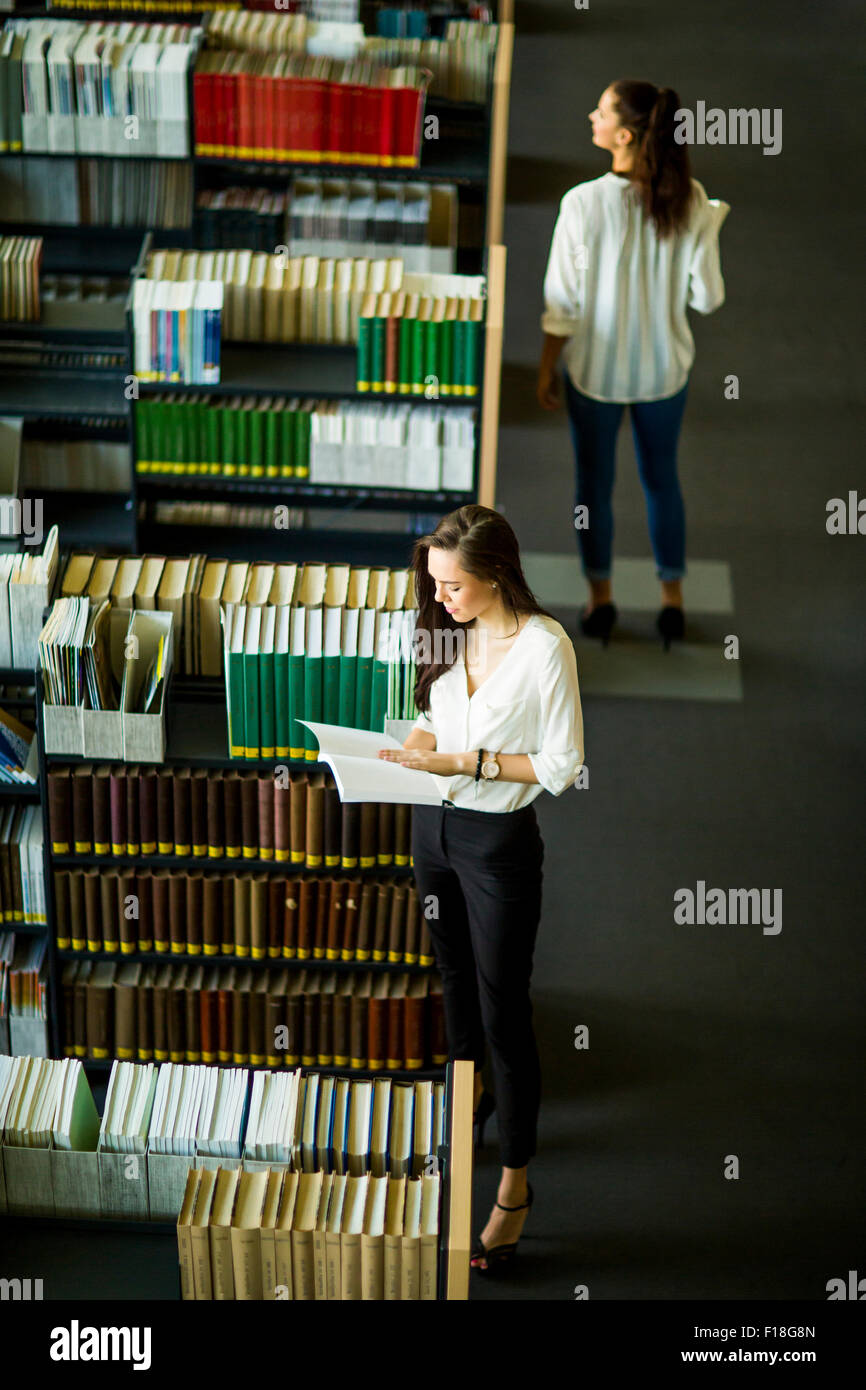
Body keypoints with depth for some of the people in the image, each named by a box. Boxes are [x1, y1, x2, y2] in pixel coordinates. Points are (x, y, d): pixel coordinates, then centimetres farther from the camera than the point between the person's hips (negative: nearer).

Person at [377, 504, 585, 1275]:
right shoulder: (453, 632, 0)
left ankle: (516, 1184, 9)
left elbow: (561, 767, -18)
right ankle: (472, 1092, 51)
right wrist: (412, 746, -8)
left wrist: (467, 762, -24)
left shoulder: (544, 647, -21)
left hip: (499, 843, -7)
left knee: (505, 1011, -1)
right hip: (435, 826, 7)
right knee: (457, 975, 25)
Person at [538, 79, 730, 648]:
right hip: (665, 368, 3)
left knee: (594, 482, 19)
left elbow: (563, 303, -16)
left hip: (596, 371, -2)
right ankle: (673, 600, 34)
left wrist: (547, 369, 0)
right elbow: (707, 298, -9)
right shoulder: (691, 201, -16)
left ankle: (601, 598, 34)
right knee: (662, 477, 23)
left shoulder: (584, 204, -24)